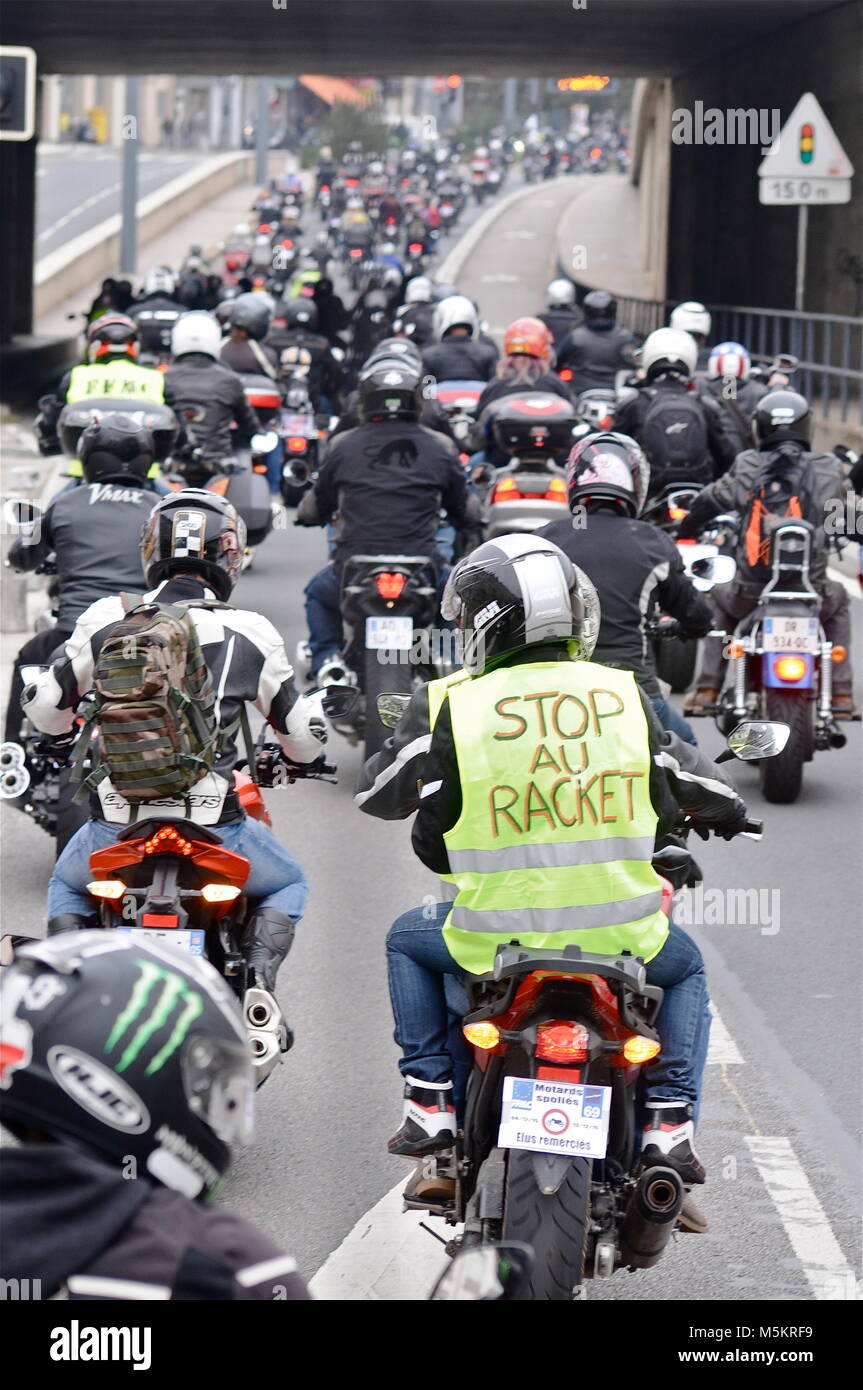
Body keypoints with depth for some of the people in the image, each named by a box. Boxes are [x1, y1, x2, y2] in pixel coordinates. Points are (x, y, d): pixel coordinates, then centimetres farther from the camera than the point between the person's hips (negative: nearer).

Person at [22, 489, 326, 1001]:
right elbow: (304, 738, 5)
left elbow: (45, 710, 9)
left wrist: (73, 730, 33)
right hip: (212, 828, -2)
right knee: (288, 886, 28)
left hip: (115, 823, 2)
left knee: (67, 887, 36)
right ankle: (257, 985, 4)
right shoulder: (250, 634, -3)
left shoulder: (107, 620, -1)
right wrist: (292, 754, 30)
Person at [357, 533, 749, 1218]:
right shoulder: (626, 696, 0)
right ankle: (669, 1120, 16)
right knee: (685, 967, 34)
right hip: (623, 940, 1)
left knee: (409, 939, 32)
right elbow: (692, 784, 15)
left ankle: (431, 1104, 22)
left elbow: (378, 794, 4)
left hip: (496, 943, -1)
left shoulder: (451, 706, -7)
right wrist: (729, 810, 38)